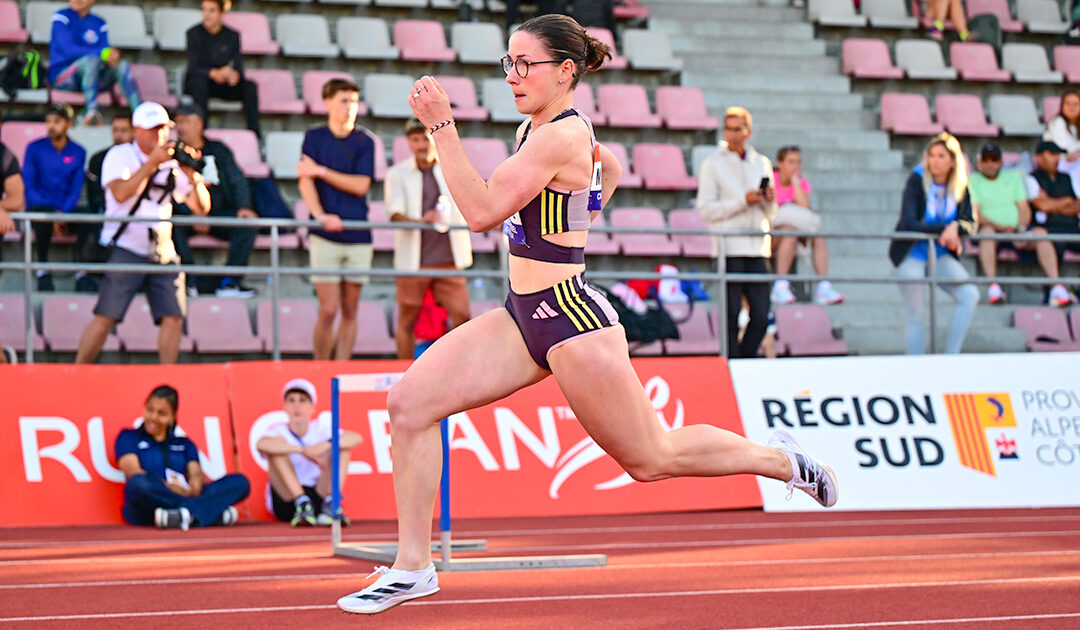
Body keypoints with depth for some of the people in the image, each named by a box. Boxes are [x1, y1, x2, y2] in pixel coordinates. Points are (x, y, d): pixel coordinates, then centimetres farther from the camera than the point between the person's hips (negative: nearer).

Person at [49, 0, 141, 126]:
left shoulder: (99, 24, 14)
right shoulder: (61, 17, -1)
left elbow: (107, 53, 4)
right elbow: (69, 49, -16)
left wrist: (111, 56, -22)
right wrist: (102, 53, -27)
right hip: (61, 76, -5)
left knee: (122, 65, -20)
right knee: (92, 59, -33)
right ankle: (91, 110, -53)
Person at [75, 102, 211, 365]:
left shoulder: (172, 163, 11)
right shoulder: (119, 156, 0)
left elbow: (201, 207, 10)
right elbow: (121, 193, -19)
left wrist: (193, 175, -8)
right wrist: (153, 163, -20)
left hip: (162, 253, 4)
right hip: (125, 250, -4)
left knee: (173, 318, -6)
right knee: (105, 317, -9)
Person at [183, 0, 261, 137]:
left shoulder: (232, 36, 0)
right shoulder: (194, 33, -9)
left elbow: (238, 66, -5)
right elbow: (193, 68, -18)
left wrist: (235, 75, -32)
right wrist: (214, 73, -39)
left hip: (222, 85, 3)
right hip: (195, 85, -3)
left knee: (249, 85, -23)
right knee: (200, 81, -37)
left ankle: (255, 134, -24)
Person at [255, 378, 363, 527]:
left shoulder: (321, 429, 3)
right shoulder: (279, 431, -3)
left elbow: (357, 438, -15)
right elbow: (261, 444, -30)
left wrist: (325, 445, -34)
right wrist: (303, 450, -39)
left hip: (319, 496, 2)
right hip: (286, 502, -2)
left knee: (342, 445, -12)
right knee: (277, 446, -22)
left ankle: (331, 504, -30)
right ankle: (302, 504, -35)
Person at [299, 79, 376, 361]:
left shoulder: (364, 142, 8)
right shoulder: (315, 137, 5)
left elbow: (361, 185, -1)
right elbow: (305, 181, -4)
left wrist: (321, 171, -8)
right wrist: (320, 215, -20)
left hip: (358, 236, 2)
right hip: (325, 237, -2)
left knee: (349, 311, 4)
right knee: (329, 310, -8)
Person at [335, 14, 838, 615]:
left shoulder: (558, 137, -18)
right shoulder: (539, 127, 11)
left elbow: (483, 211, -25)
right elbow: (611, 167, 31)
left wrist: (442, 125, -25)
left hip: (569, 318, -10)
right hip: (523, 316, 10)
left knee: (651, 458, 5)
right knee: (409, 402, -5)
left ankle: (781, 459, 27)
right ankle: (413, 566, -1)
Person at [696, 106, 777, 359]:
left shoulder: (761, 163, 17)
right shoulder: (713, 164, 3)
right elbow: (705, 210, -6)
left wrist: (770, 201, -3)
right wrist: (743, 201, -13)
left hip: (756, 247, 4)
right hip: (729, 246, -4)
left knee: (761, 314, -1)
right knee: (731, 315, -5)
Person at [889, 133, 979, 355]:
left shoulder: (960, 187, -3)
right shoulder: (917, 181, -16)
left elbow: (970, 223, -5)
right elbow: (908, 224, -24)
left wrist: (956, 227, -29)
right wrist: (943, 230, -31)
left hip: (940, 254, 4)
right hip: (912, 254, -4)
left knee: (970, 295, -13)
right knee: (917, 316, -3)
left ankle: (951, 355, -7)